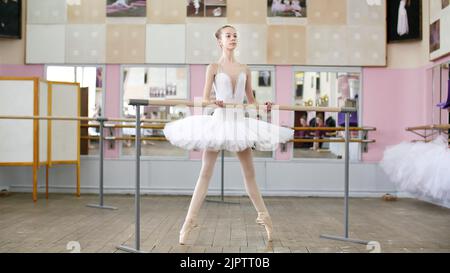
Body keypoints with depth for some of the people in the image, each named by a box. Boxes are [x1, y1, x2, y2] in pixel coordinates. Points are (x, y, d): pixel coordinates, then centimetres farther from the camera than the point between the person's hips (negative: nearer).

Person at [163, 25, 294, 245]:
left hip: (240, 122, 3)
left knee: (249, 173, 11)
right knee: (206, 172, -1)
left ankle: (264, 216, 24)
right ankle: (190, 220, 4)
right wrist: (215, 103, -26)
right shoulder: (214, 68, 2)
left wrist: (263, 107, -6)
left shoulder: (244, 69, 11)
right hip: (219, 121, -3)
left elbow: (251, 100, 14)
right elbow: (205, 99, -4)